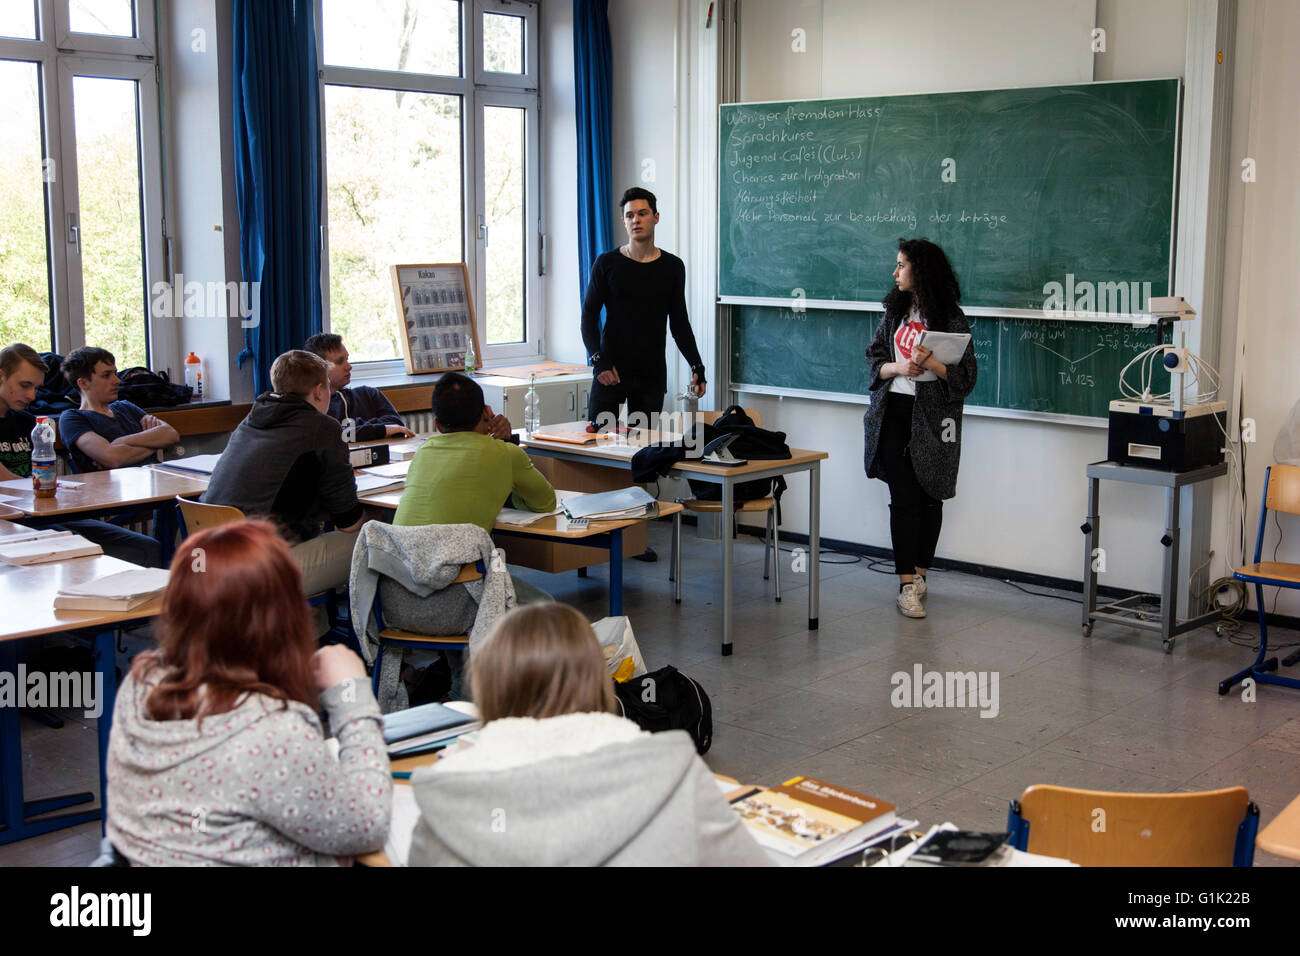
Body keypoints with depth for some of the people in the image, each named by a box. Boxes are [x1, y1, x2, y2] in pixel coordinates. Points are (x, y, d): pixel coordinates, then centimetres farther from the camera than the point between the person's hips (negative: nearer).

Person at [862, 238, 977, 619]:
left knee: (929, 497, 7)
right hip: (895, 413, 2)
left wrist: (932, 364, -22)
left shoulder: (951, 318, -4)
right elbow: (875, 359, 10)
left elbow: (966, 376, -6)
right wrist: (899, 367, -11)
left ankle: (919, 572, 22)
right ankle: (908, 585, -2)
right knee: (903, 498, -3)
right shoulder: (895, 312, 10)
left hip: (932, 416, -2)